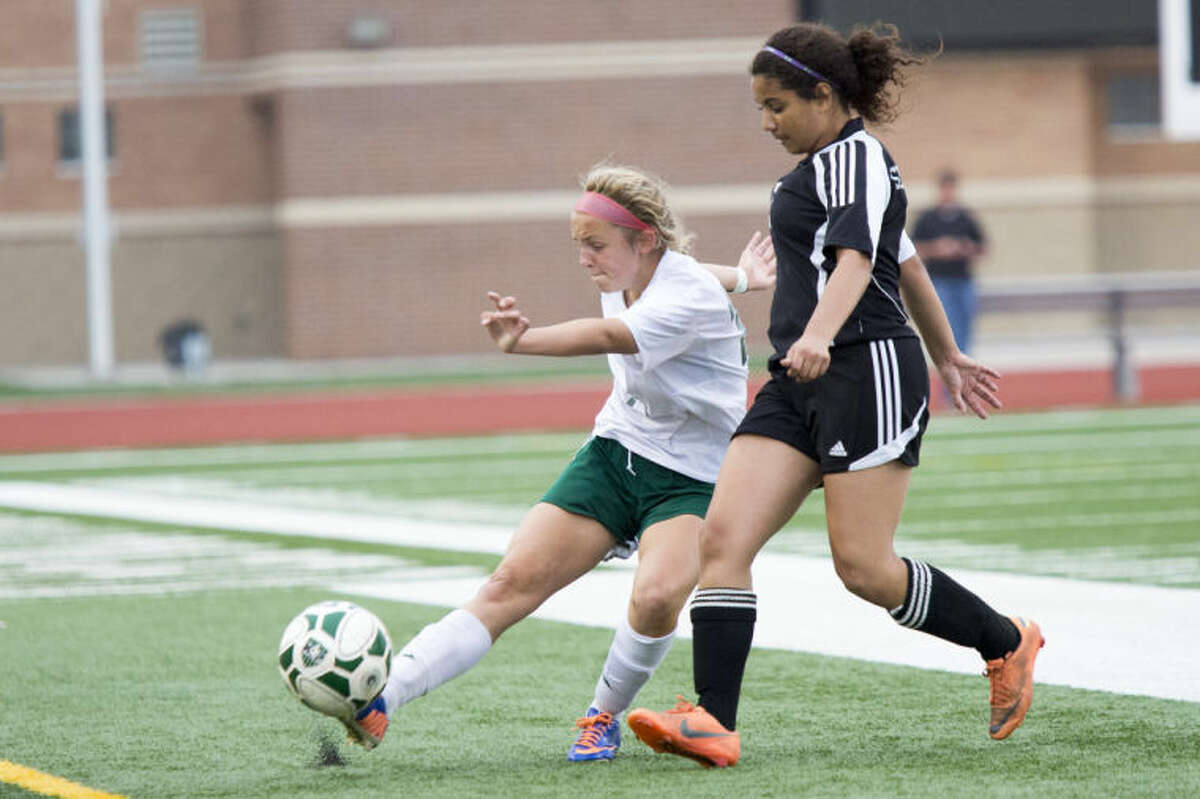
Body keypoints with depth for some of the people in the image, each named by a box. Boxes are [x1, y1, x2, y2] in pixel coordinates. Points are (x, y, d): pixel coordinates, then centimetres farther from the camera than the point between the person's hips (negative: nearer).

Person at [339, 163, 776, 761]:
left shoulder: (689, 297, -23)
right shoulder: (627, 277, 2)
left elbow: (604, 336, -41)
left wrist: (523, 341, -56)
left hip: (692, 480, -6)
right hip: (615, 454, 6)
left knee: (657, 595, -33)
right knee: (515, 580, -11)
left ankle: (604, 716, -5)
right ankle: (375, 702, -22)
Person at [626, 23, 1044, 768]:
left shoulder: (856, 156, -6)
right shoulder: (827, 166, 24)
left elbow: (856, 258, -24)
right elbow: (908, 265, 34)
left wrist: (817, 336, -42)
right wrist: (948, 357, 45)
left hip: (867, 370, -10)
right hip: (803, 382, 10)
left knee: (864, 566, -10)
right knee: (723, 536, -8)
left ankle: (1007, 643, 13)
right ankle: (714, 723, -16)